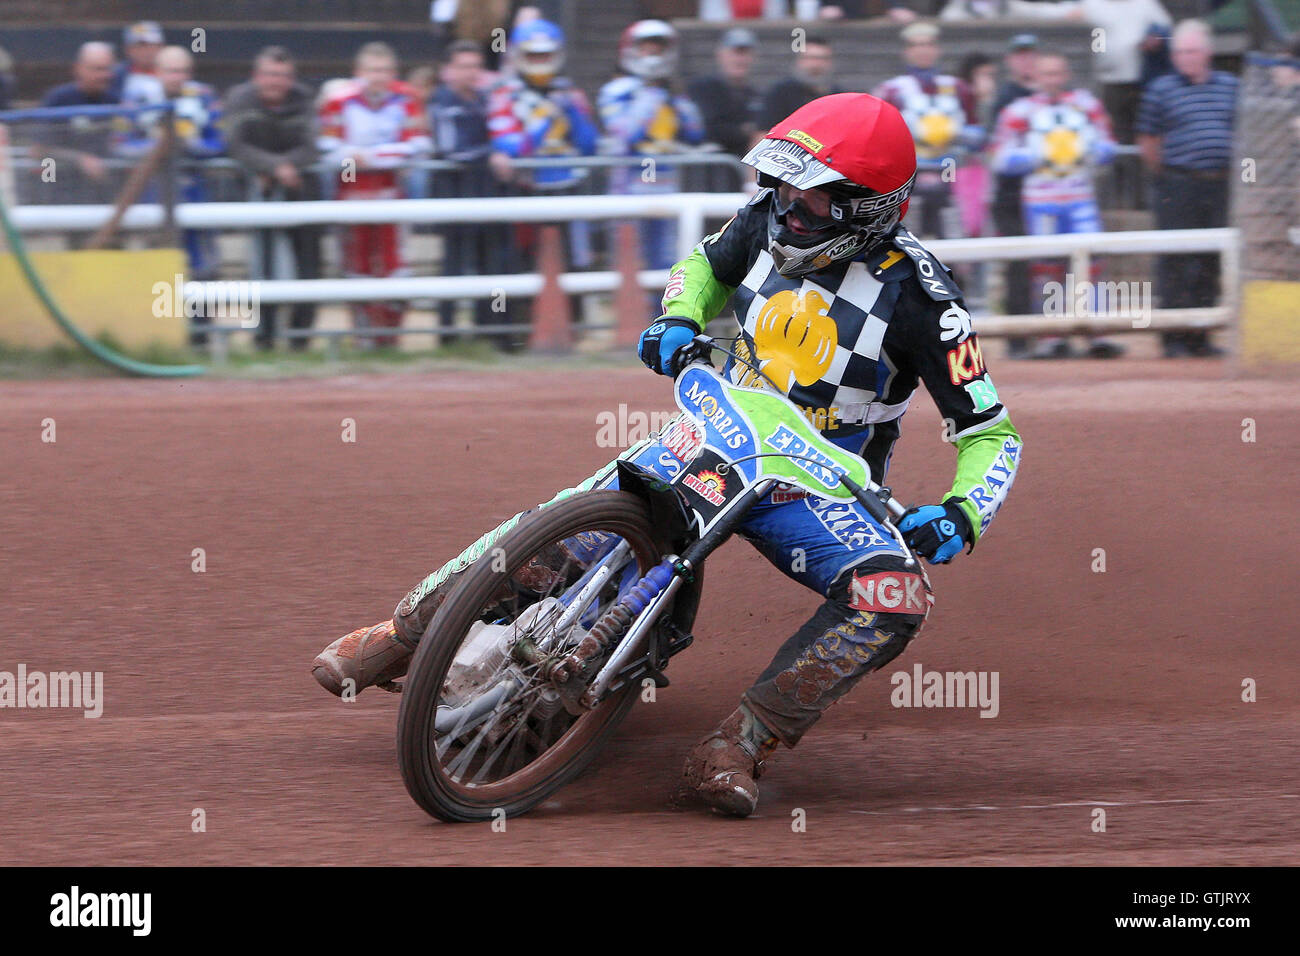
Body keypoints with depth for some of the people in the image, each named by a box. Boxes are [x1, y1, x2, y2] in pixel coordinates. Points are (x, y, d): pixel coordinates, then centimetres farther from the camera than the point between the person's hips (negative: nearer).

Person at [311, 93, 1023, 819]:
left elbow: (993, 431, -12)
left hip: (814, 489, -3)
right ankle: (405, 633, 5)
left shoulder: (916, 292, -17)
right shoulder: (769, 223, -3)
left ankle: (743, 744, -32)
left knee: (895, 598, -33)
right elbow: (704, 267, 23)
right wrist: (679, 320, 1)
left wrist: (961, 516, -29)